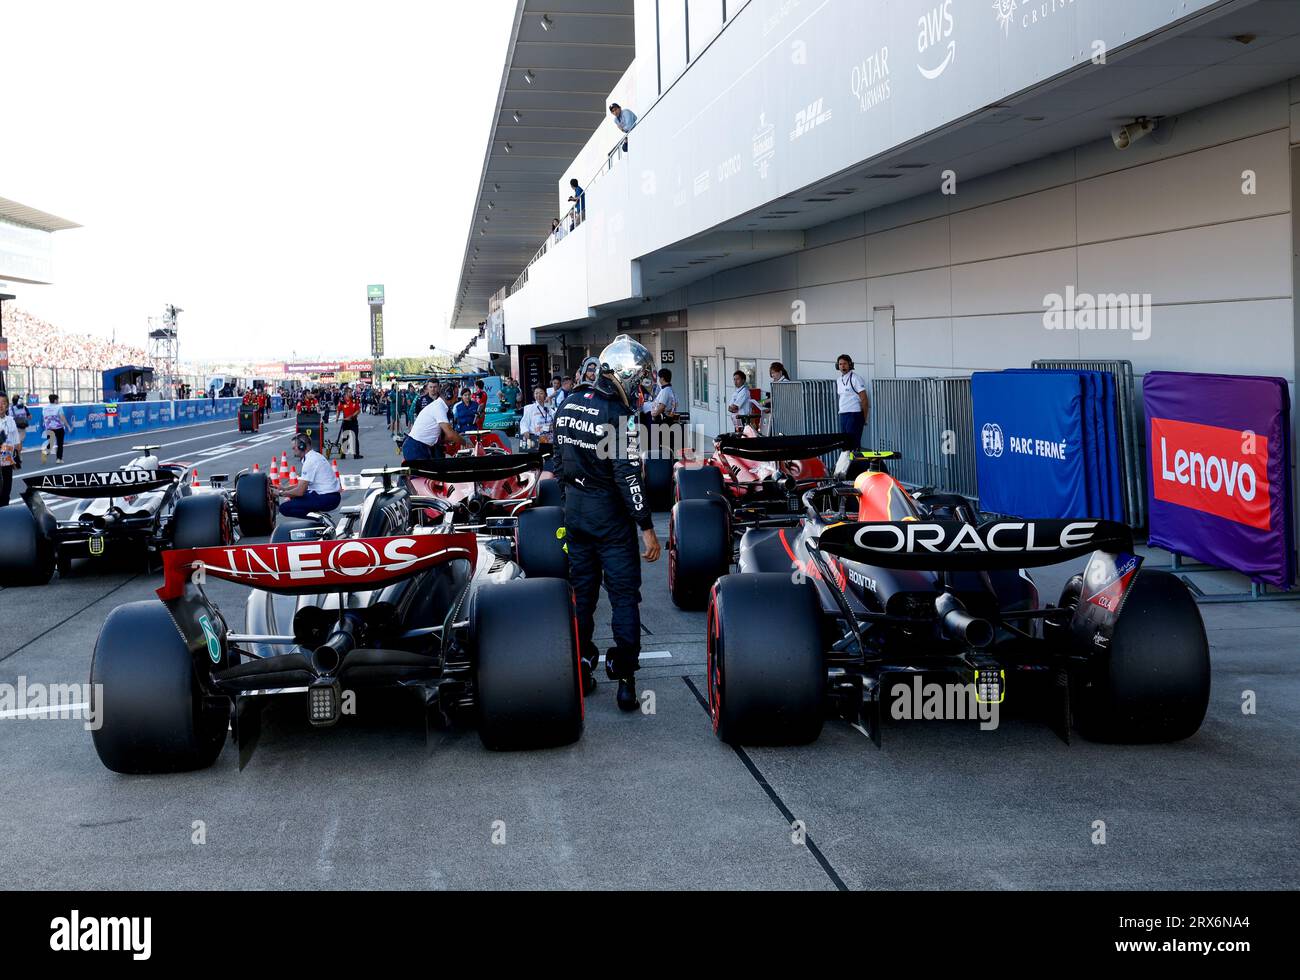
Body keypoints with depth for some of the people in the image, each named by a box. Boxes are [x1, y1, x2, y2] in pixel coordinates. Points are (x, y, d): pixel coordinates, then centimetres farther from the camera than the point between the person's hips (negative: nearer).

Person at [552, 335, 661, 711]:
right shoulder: (617, 415, -19)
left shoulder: (568, 406, 4)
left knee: (581, 591, 16)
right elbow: (628, 476, -22)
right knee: (624, 596, 1)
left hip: (575, 510, 7)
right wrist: (647, 528, -18)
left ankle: (581, 668, 22)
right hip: (609, 515, -7)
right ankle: (625, 678, -2)